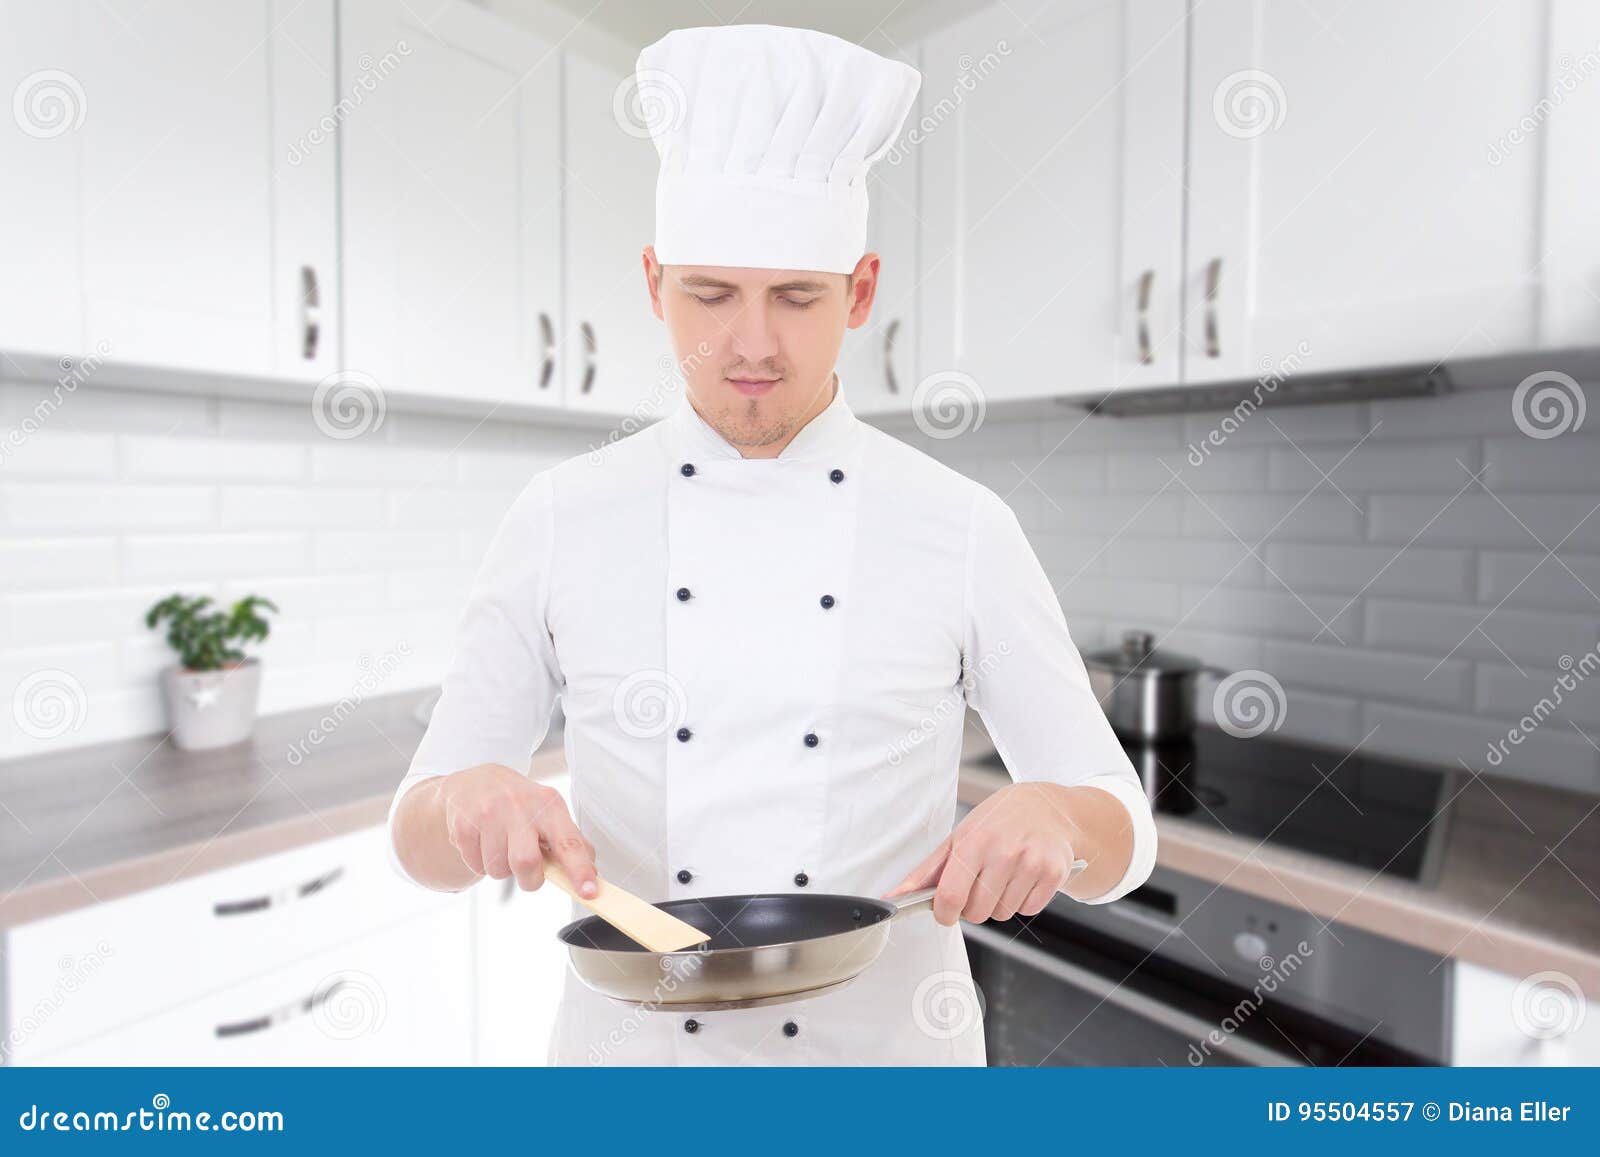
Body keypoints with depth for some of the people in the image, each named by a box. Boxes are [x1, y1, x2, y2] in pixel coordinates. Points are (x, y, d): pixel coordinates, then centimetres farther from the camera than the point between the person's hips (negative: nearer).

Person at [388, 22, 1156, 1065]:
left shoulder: (963, 527, -11)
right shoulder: (564, 518, -9)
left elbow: (1120, 833, -5)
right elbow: (424, 839, -3)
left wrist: (1053, 819, -27)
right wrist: (467, 807, -25)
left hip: (886, 1044, 0)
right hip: (632, 1042, 1)